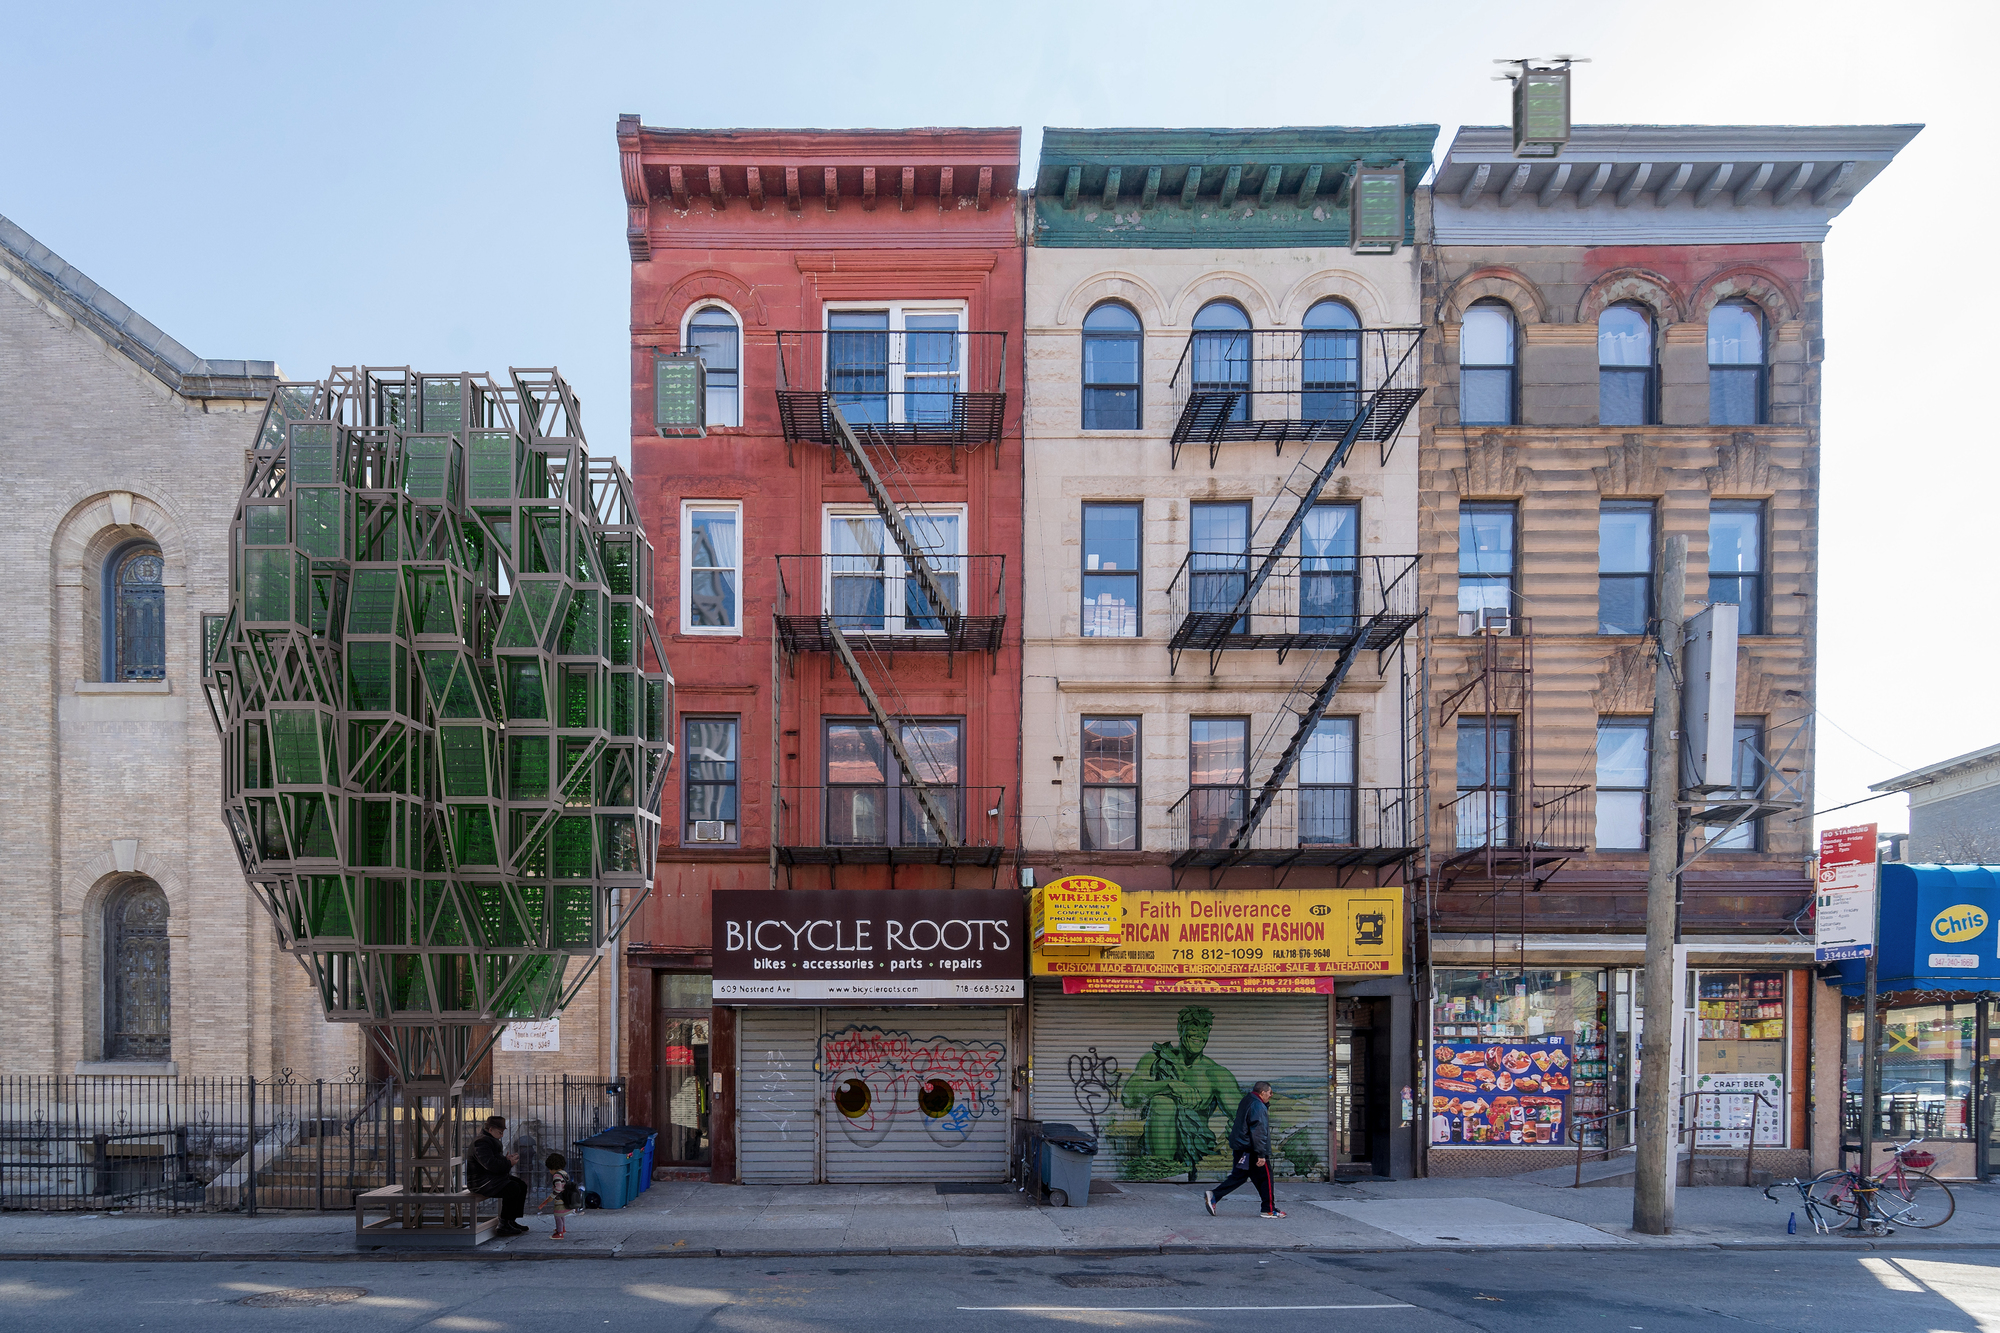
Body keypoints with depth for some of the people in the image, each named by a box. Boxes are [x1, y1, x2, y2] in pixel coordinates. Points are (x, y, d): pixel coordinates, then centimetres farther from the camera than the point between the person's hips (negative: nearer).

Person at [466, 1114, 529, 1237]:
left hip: (493, 1178, 11)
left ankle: (511, 1221, 4)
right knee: (512, 1188, -26)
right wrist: (508, 1163, -17)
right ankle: (504, 1226, -19)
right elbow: (490, 1164, -29)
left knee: (522, 1185, 2)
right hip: (480, 1182, -11)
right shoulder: (481, 1142, -19)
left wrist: (507, 1158, 2)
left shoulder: (491, 1140, 16)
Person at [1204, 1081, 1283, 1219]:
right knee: (1266, 1178, 3)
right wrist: (1261, 1154, -23)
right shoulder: (1258, 1107, -18)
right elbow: (1258, 1133, -23)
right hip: (1251, 1150, -9)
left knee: (1238, 1176, 13)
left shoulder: (1246, 1101, 13)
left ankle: (1213, 1196, 4)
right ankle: (1269, 1210, 10)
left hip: (1240, 1148, 9)